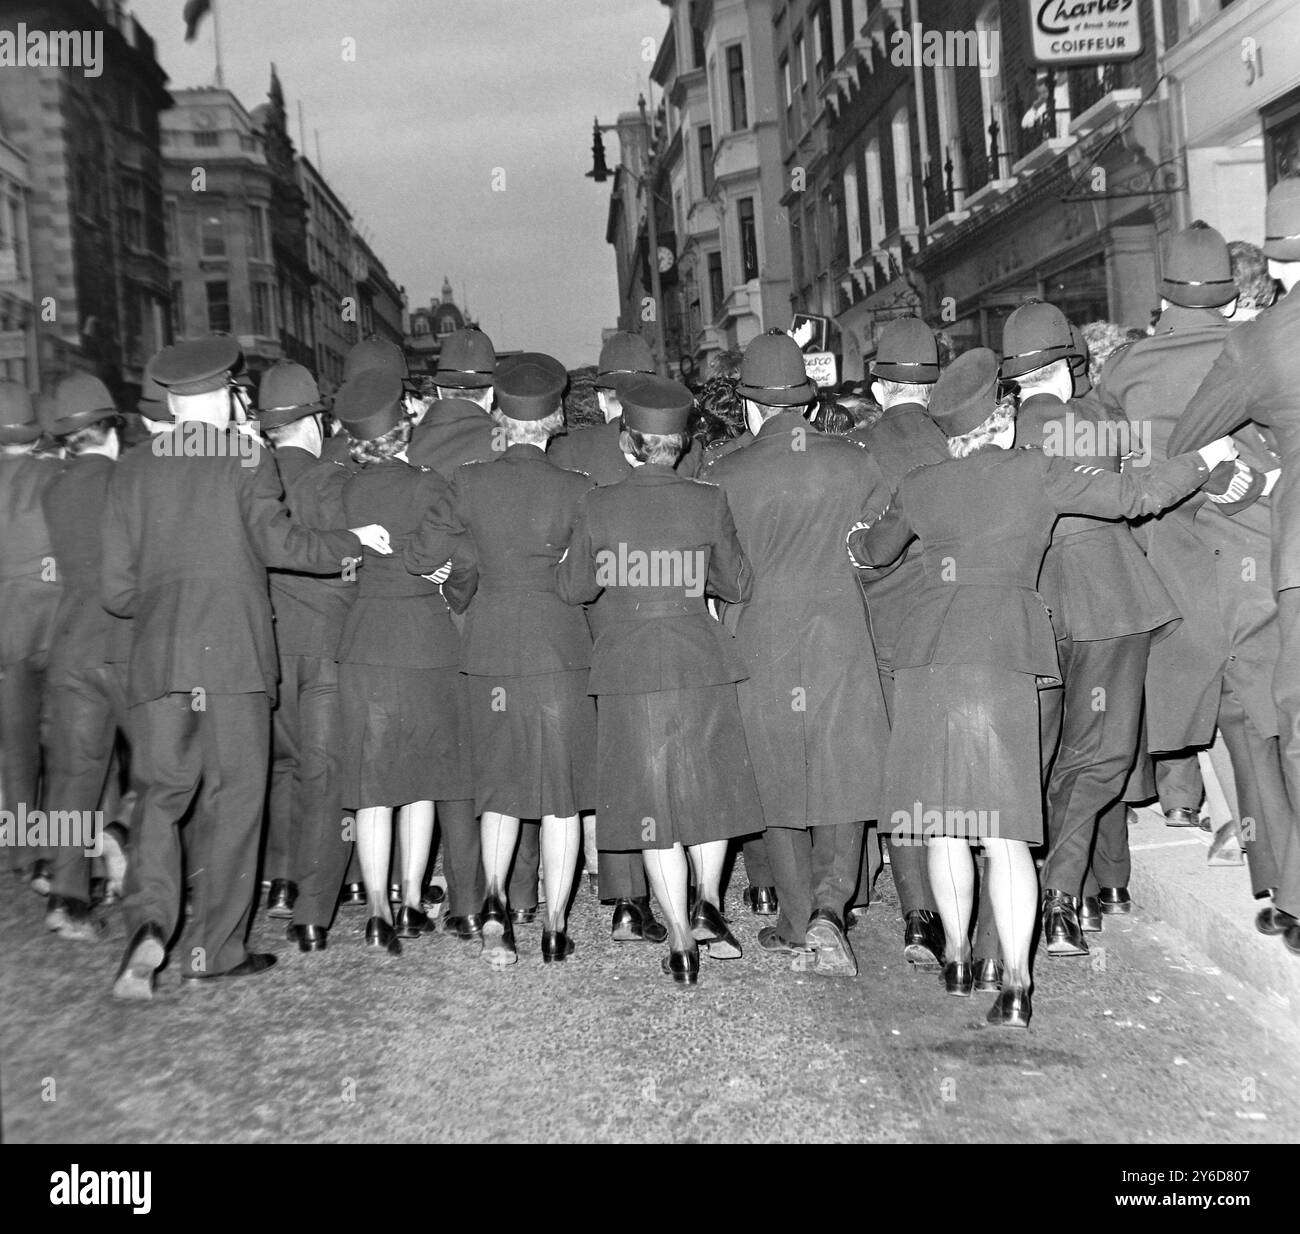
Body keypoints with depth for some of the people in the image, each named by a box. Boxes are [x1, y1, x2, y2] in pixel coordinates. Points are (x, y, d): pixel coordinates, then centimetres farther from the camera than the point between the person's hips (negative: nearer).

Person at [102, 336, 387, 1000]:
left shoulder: (133, 468, 9)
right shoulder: (247, 459, -1)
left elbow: (116, 587, 7)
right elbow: (277, 541, -14)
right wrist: (354, 541, -2)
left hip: (156, 658, 3)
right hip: (235, 653, -3)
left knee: (161, 792, 10)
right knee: (231, 797, 6)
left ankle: (149, 921, -11)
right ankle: (215, 946, 12)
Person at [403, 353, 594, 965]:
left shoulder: (469, 483, -5)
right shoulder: (576, 489, -10)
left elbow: (419, 557, 0)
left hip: (489, 649, 2)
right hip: (560, 646, -2)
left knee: (500, 780, 18)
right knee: (560, 788, 8)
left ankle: (495, 897, 2)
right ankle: (554, 928, 12)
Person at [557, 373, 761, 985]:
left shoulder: (599, 505, -6)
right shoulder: (709, 501, -3)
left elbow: (572, 587, 4)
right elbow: (737, 585, 6)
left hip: (628, 666, 0)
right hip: (700, 661, 1)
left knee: (651, 796, 7)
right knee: (708, 785, 20)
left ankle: (681, 939, 10)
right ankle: (707, 900, 8)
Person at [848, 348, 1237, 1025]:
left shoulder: (917, 486, 13)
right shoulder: (1035, 470, 3)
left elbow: (874, 550, 30)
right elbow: (1132, 497, 5)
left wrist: (855, 532, 54)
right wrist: (1205, 459, 21)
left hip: (925, 652, 3)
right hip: (998, 654, -3)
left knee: (943, 819, 14)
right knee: (1003, 828, -1)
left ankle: (956, 957, 27)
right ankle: (1015, 983, -1)